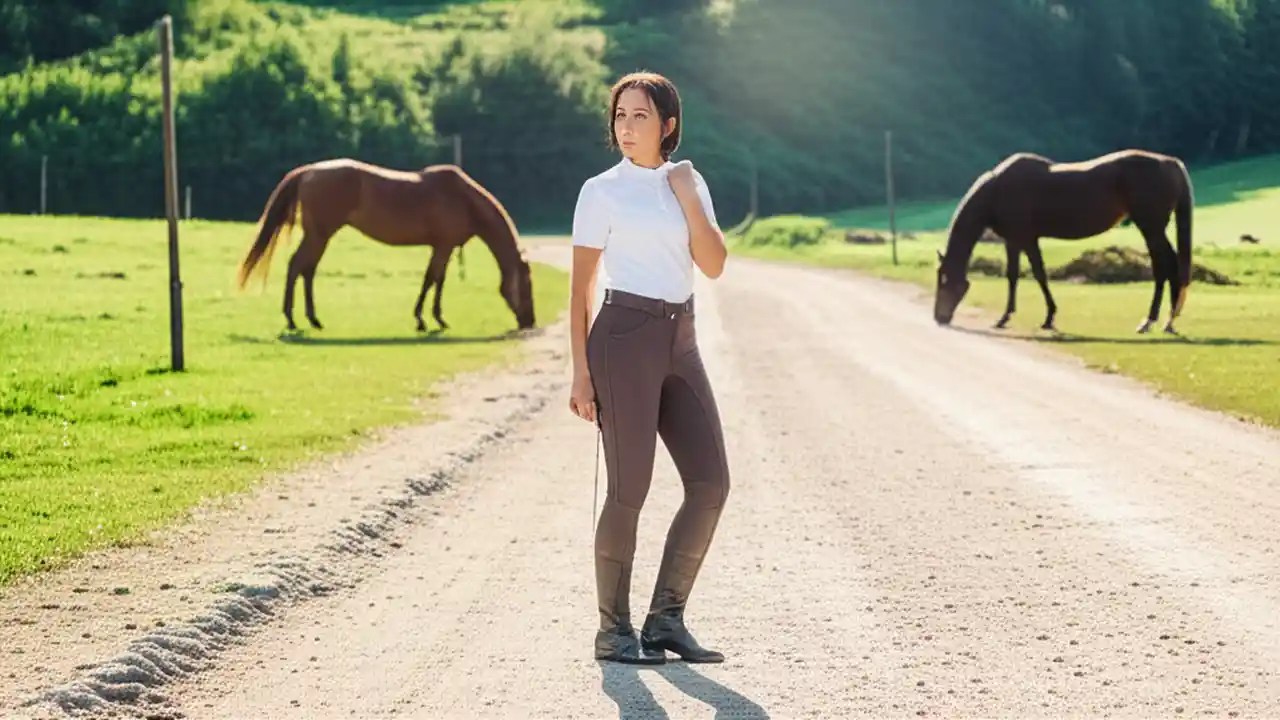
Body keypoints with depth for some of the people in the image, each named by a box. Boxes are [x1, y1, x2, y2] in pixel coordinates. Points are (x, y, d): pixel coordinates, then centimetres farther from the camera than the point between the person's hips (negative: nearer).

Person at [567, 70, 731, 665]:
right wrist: (581, 371, -8)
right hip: (624, 335, -5)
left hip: (679, 341, 6)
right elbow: (581, 285, -2)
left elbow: (713, 265, 2)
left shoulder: (688, 183, 13)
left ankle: (666, 619, 8)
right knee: (630, 488, -6)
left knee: (711, 482, -2)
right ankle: (614, 628, 5)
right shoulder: (602, 191, 0)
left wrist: (687, 196, -6)